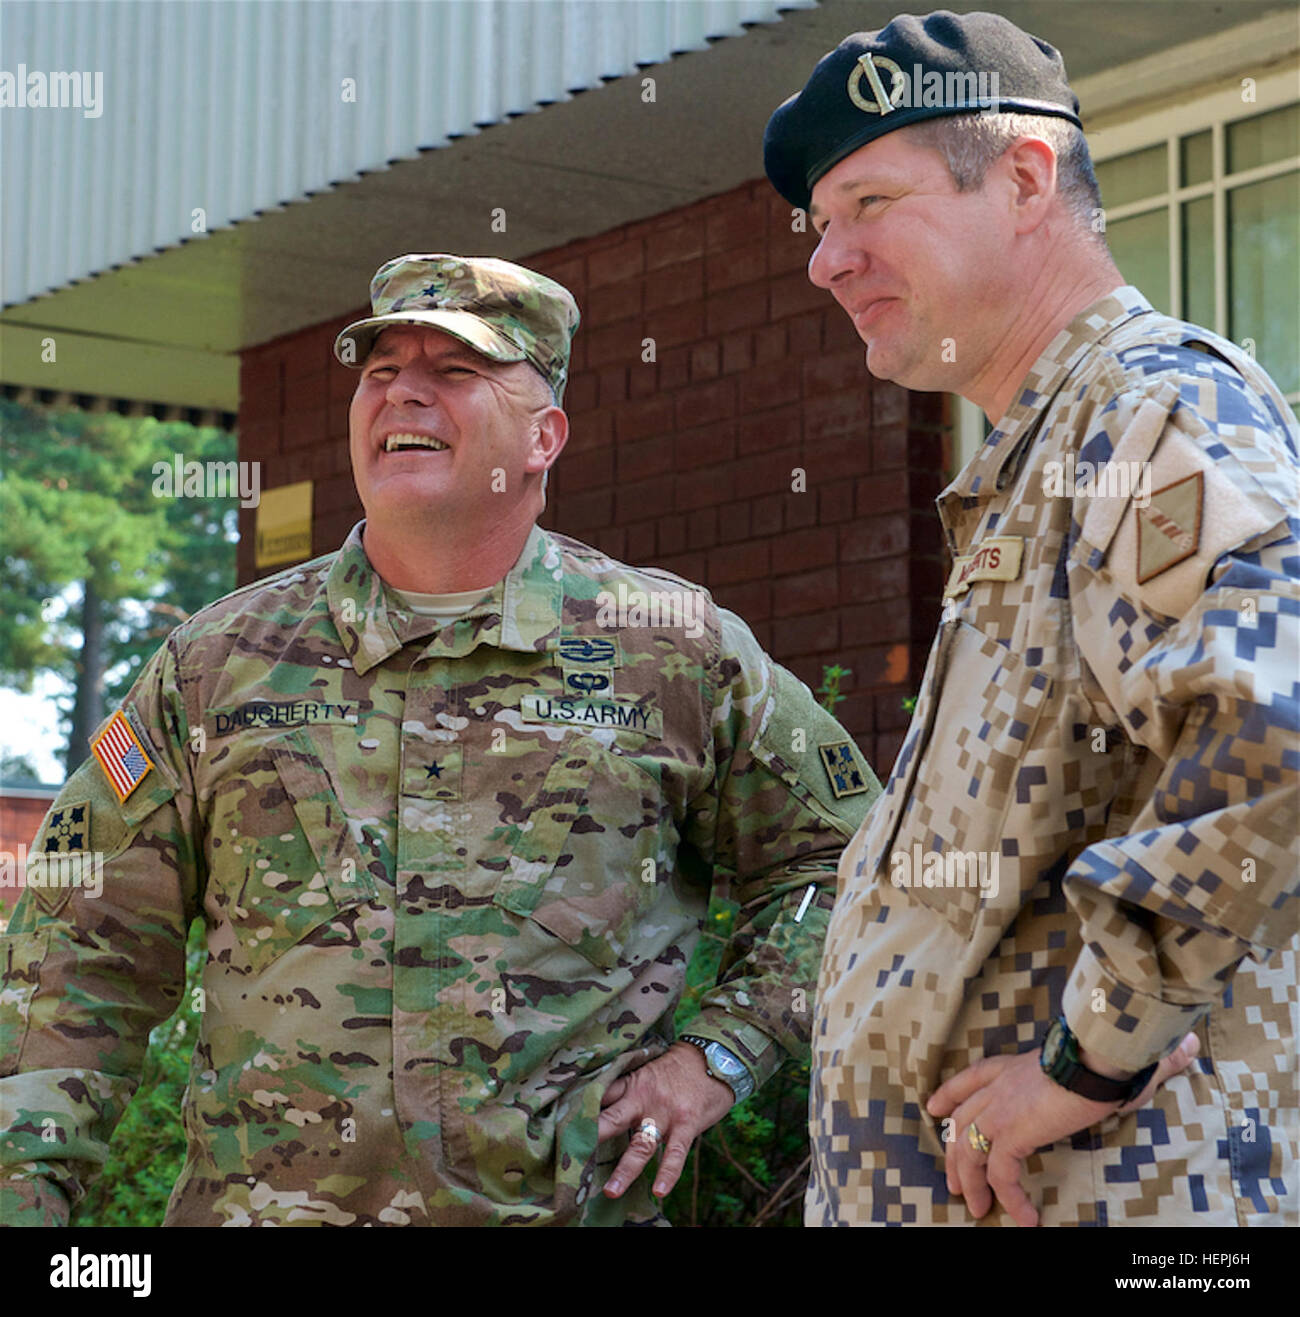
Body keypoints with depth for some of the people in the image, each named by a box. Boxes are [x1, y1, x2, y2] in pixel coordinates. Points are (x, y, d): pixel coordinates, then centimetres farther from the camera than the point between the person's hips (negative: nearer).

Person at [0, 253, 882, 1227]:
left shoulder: (682, 653, 2)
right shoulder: (217, 663, 6)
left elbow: (835, 861, 10)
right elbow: (90, 960, 6)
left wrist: (719, 1054, -2)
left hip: (574, 1205, -1)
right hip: (259, 1199, 1)